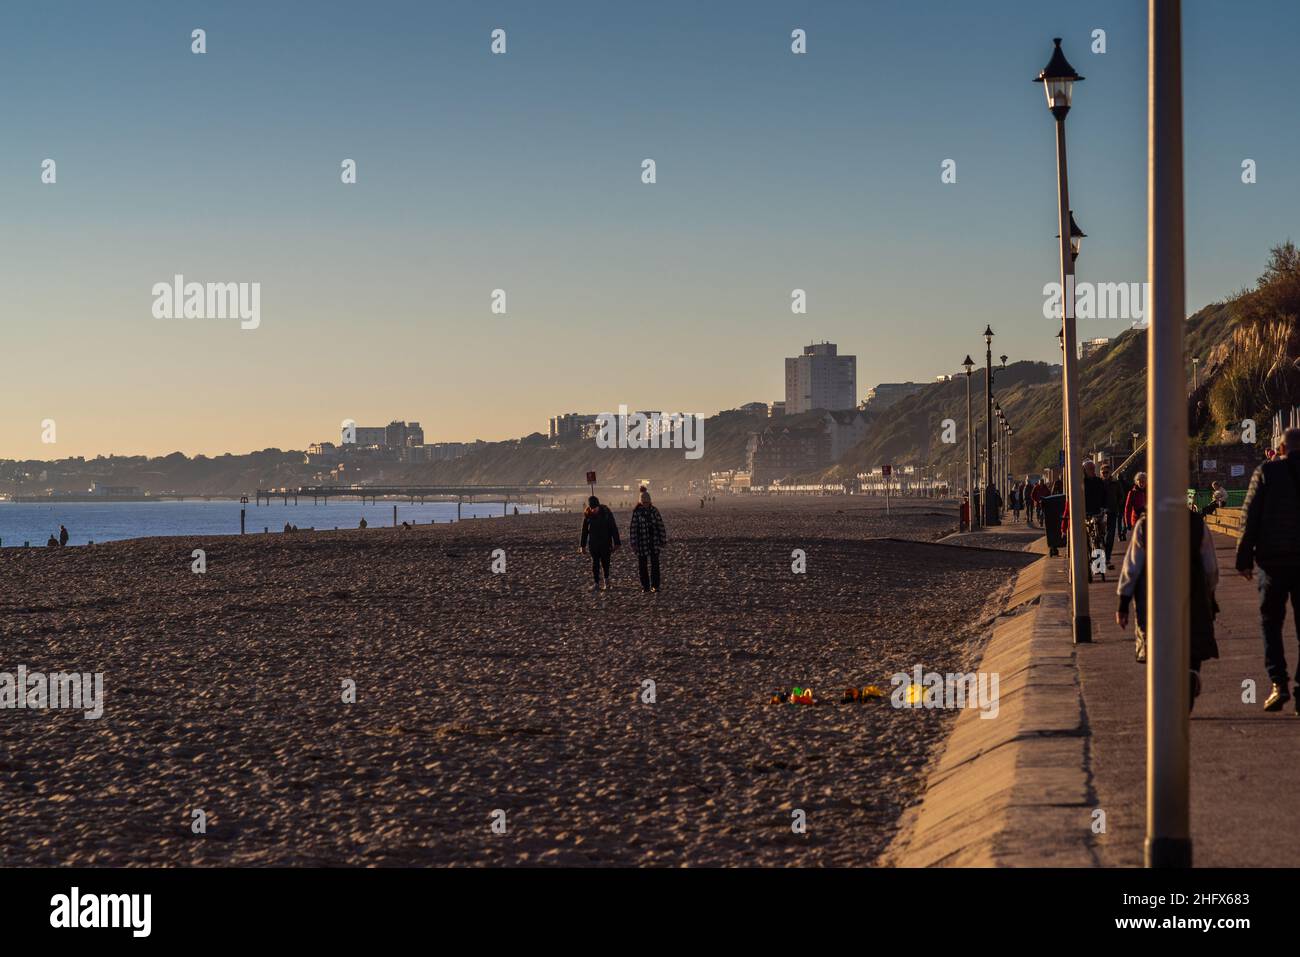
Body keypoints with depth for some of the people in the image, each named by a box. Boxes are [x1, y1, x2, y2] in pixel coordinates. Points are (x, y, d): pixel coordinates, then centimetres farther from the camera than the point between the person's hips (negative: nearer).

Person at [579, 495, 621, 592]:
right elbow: (584, 530, 5)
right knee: (595, 563, 0)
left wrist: (616, 543, -6)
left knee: (605, 561, 2)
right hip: (593, 543, 2)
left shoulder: (606, 512, -10)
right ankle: (596, 583, 5)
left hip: (605, 543, -2)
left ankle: (606, 579, 26)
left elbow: (613, 528, -5)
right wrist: (582, 545, 6)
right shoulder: (587, 515, -4)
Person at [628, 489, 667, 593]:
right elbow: (632, 528, -9)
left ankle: (655, 586, 6)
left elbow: (660, 526, 5)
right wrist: (634, 543, -12)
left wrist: (663, 540, 5)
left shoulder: (654, 511, 1)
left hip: (654, 542, 2)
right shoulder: (636, 512, -8)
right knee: (642, 565, 6)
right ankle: (645, 586, 15)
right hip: (641, 543, -2)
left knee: (655, 564, -1)